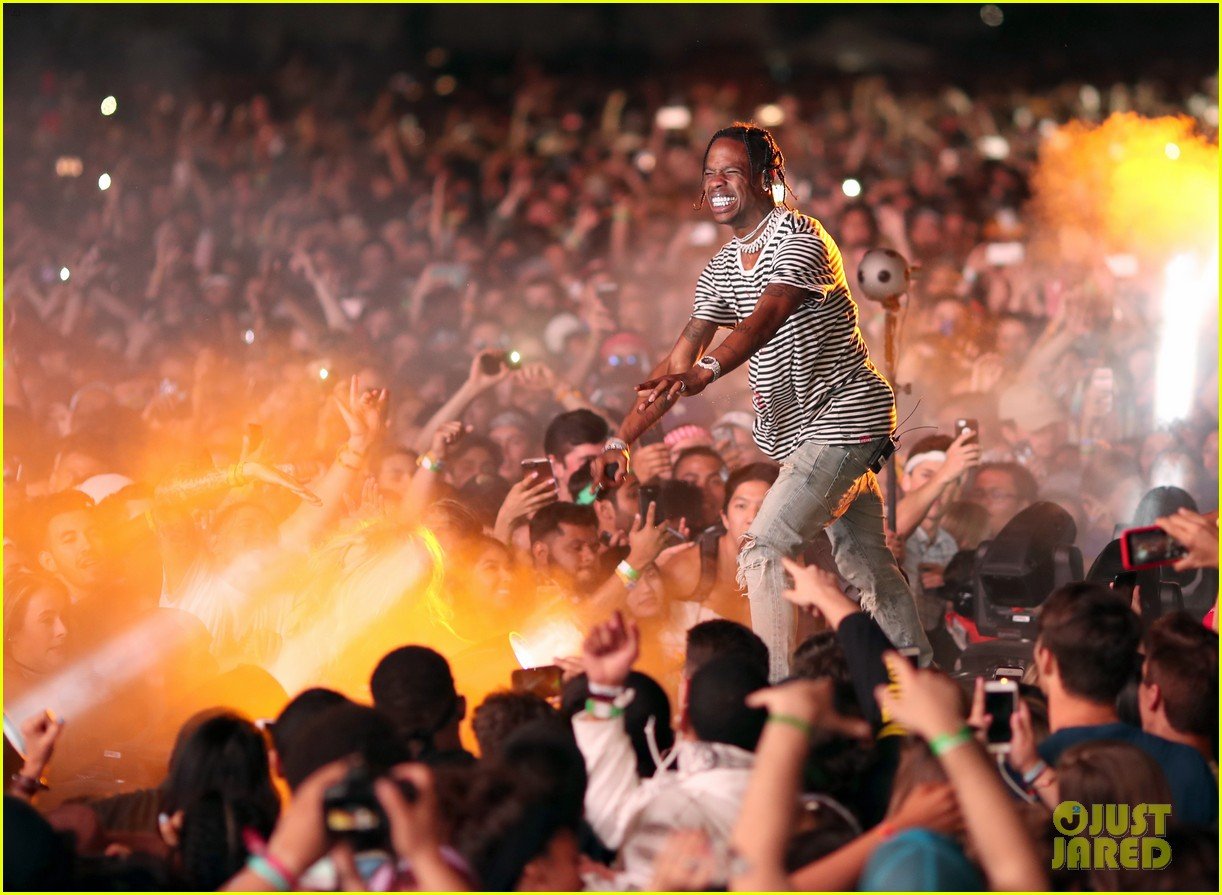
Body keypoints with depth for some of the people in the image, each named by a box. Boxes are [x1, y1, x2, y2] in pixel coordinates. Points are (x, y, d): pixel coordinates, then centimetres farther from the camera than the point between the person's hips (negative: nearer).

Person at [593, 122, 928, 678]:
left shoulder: (796, 237, -15)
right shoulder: (722, 269, 11)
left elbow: (768, 316, -34)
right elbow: (679, 360, 9)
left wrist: (707, 371, -51)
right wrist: (622, 439, -1)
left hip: (844, 418, -9)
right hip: (801, 431, 9)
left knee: (762, 552, -18)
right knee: (864, 565, 14)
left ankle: (776, 689, -18)